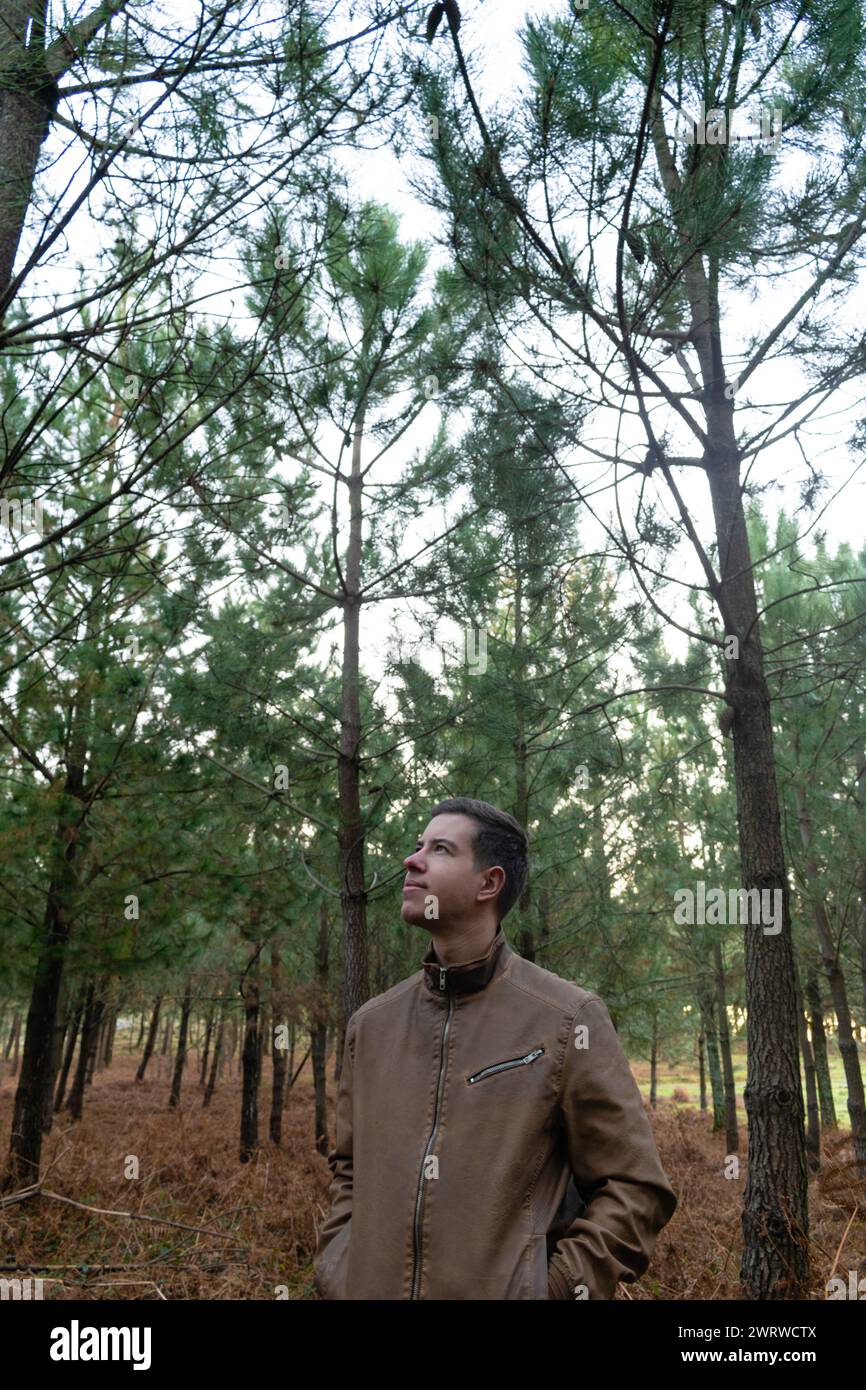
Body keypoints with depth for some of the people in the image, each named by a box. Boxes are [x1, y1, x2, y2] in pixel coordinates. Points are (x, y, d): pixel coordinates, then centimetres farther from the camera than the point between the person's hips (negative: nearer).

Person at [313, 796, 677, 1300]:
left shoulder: (567, 1018, -11)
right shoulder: (371, 1023, 2)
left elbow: (635, 1188, -7)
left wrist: (554, 1288, -13)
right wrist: (339, 1274, 2)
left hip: (505, 1288, -3)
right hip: (372, 1284, 4)